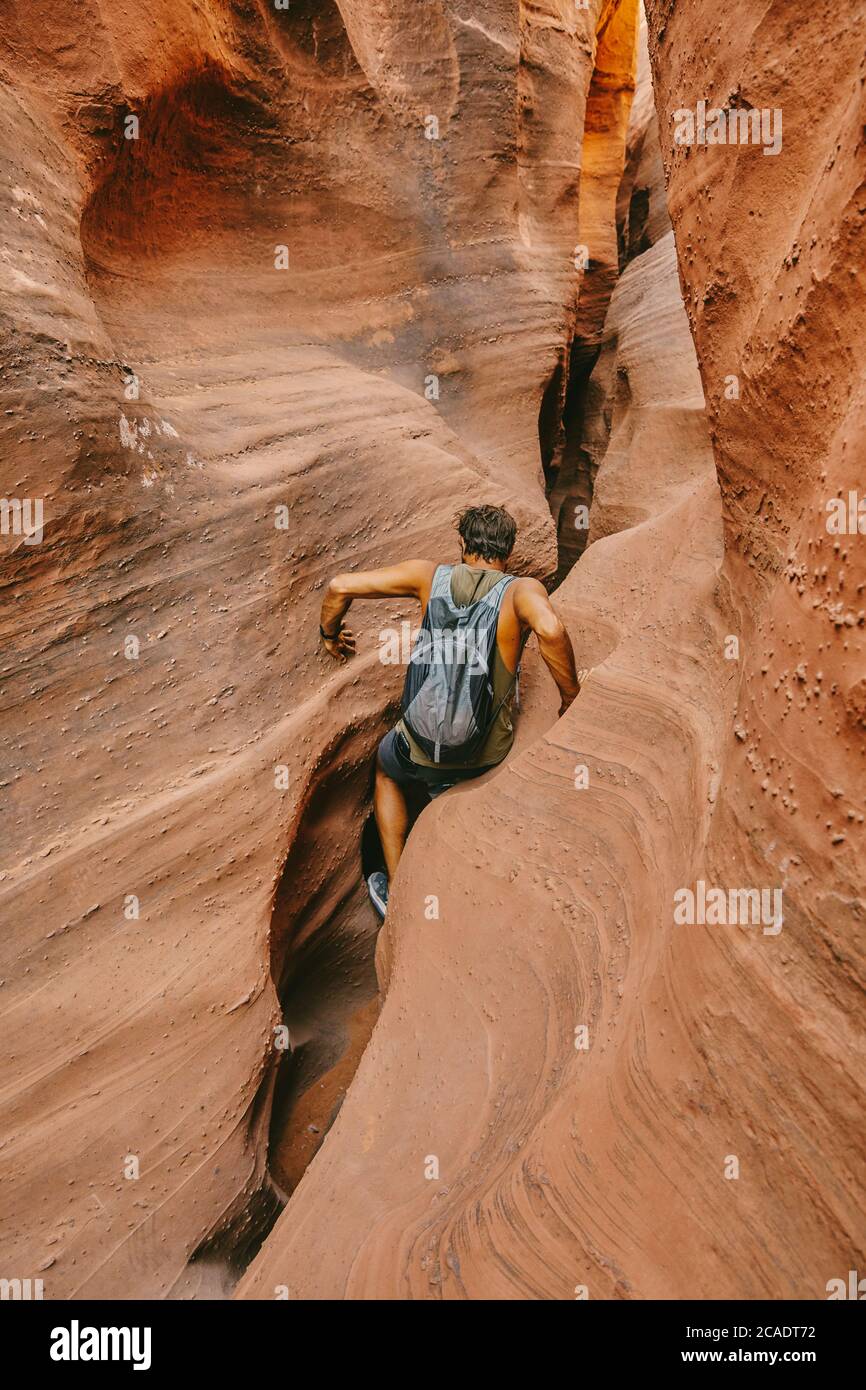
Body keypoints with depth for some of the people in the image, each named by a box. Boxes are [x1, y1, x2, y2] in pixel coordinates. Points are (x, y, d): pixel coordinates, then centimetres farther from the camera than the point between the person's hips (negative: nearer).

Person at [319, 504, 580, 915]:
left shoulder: (430, 576, -4)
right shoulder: (521, 590, -11)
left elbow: (340, 586, -6)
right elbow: (550, 631, -35)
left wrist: (330, 634, 13)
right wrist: (571, 697, -20)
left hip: (419, 748, 1)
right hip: (485, 754, 0)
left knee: (386, 769, 36)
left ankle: (396, 892, 37)